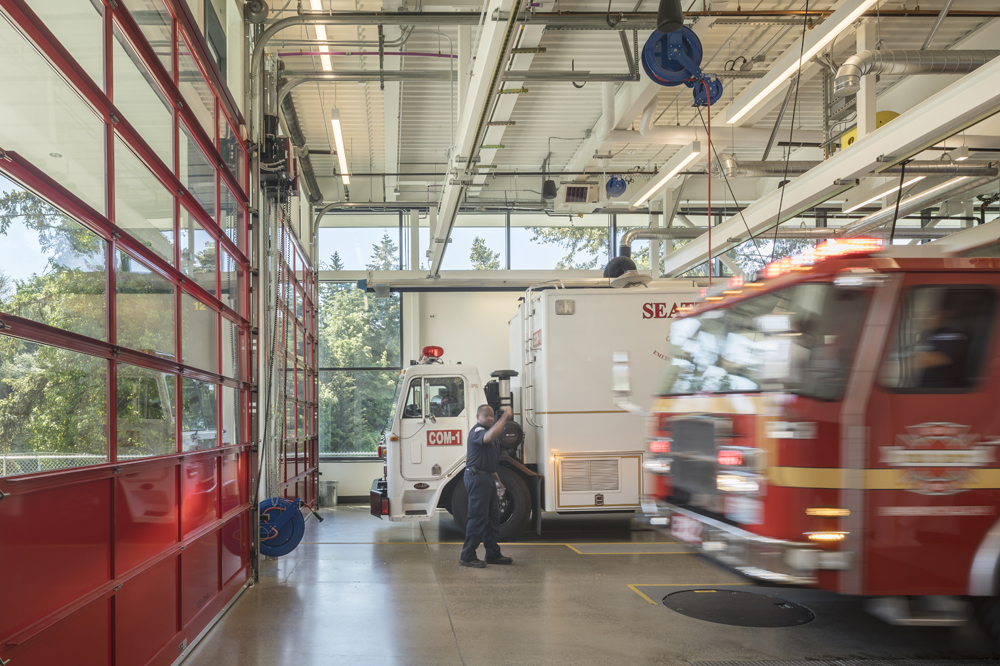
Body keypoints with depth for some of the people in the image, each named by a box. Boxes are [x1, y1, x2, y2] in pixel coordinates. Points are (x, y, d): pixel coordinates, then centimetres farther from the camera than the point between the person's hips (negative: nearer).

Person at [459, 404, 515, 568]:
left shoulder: (489, 431, 21)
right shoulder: (477, 431, -12)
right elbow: (489, 437, -38)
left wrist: (497, 481, 23)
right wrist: (505, 417, -33)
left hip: (488, 479, 10)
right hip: (477, 478, -10)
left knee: (493, 516, 13)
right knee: (478, 517, -9)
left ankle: (493, 554, 21)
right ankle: (467, 556, -5)